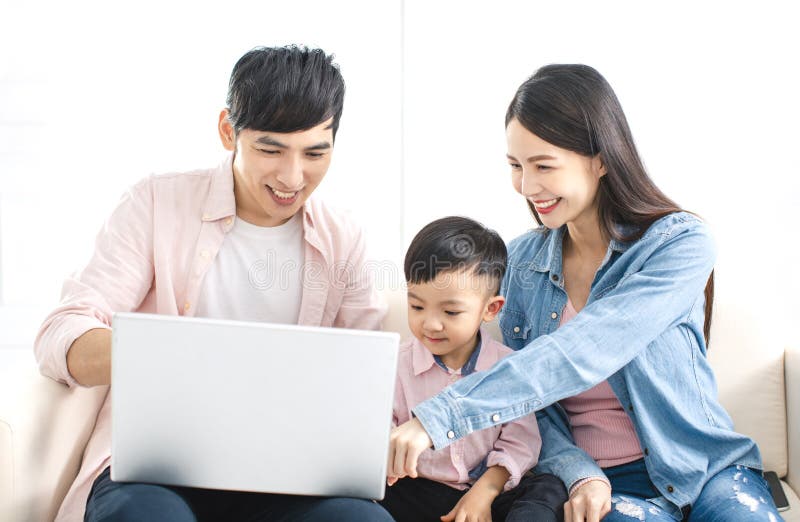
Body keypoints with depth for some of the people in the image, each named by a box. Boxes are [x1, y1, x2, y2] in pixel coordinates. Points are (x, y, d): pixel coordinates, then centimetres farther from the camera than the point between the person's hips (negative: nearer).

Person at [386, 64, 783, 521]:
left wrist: (440, 418, -31)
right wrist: (578, 473, -16)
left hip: (704, 467, -1)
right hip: (599, 483, 1)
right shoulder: (523, 260, 4)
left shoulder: (681, 243, -10)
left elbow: (579, 354, -24)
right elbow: (522, 391, 5)